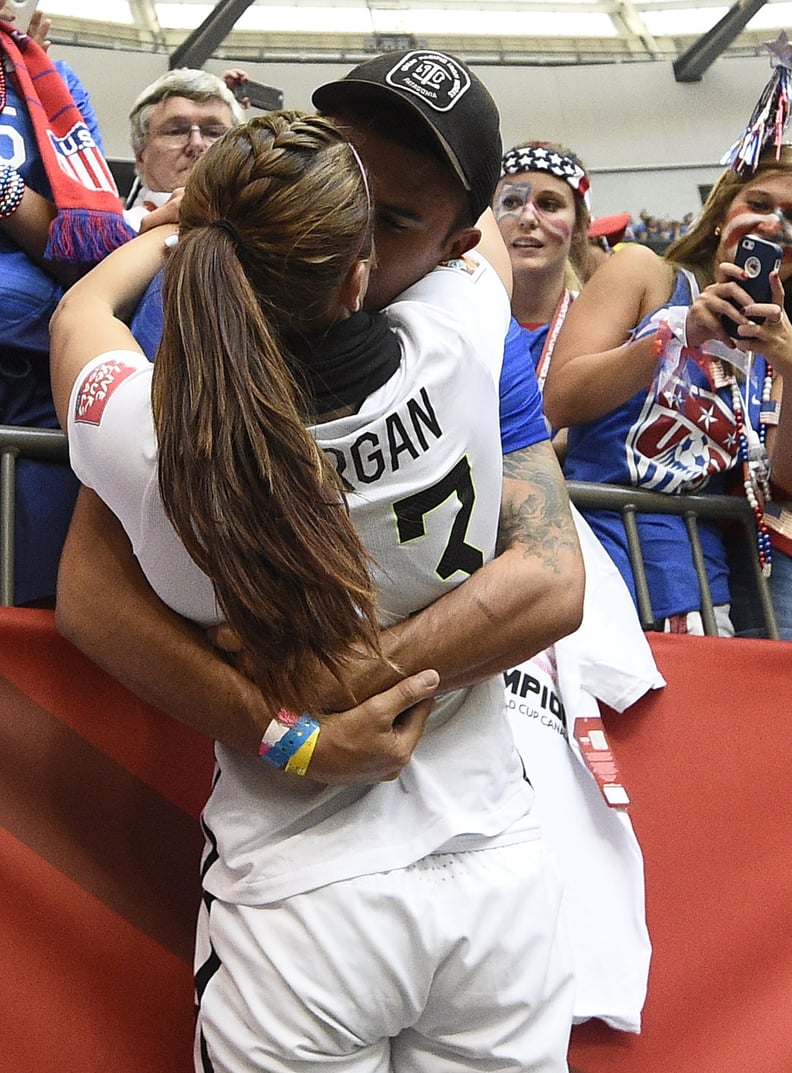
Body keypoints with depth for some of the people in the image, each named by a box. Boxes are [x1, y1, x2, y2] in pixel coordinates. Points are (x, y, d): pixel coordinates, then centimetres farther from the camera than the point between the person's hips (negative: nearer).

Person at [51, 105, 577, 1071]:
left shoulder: (144, 435, -18)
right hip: (495, 873, 2)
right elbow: (480, 228, 11)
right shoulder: (449, 354, -16)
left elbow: (80, 309, 9)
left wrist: (180, 227, 26)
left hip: (299, 906, -1)